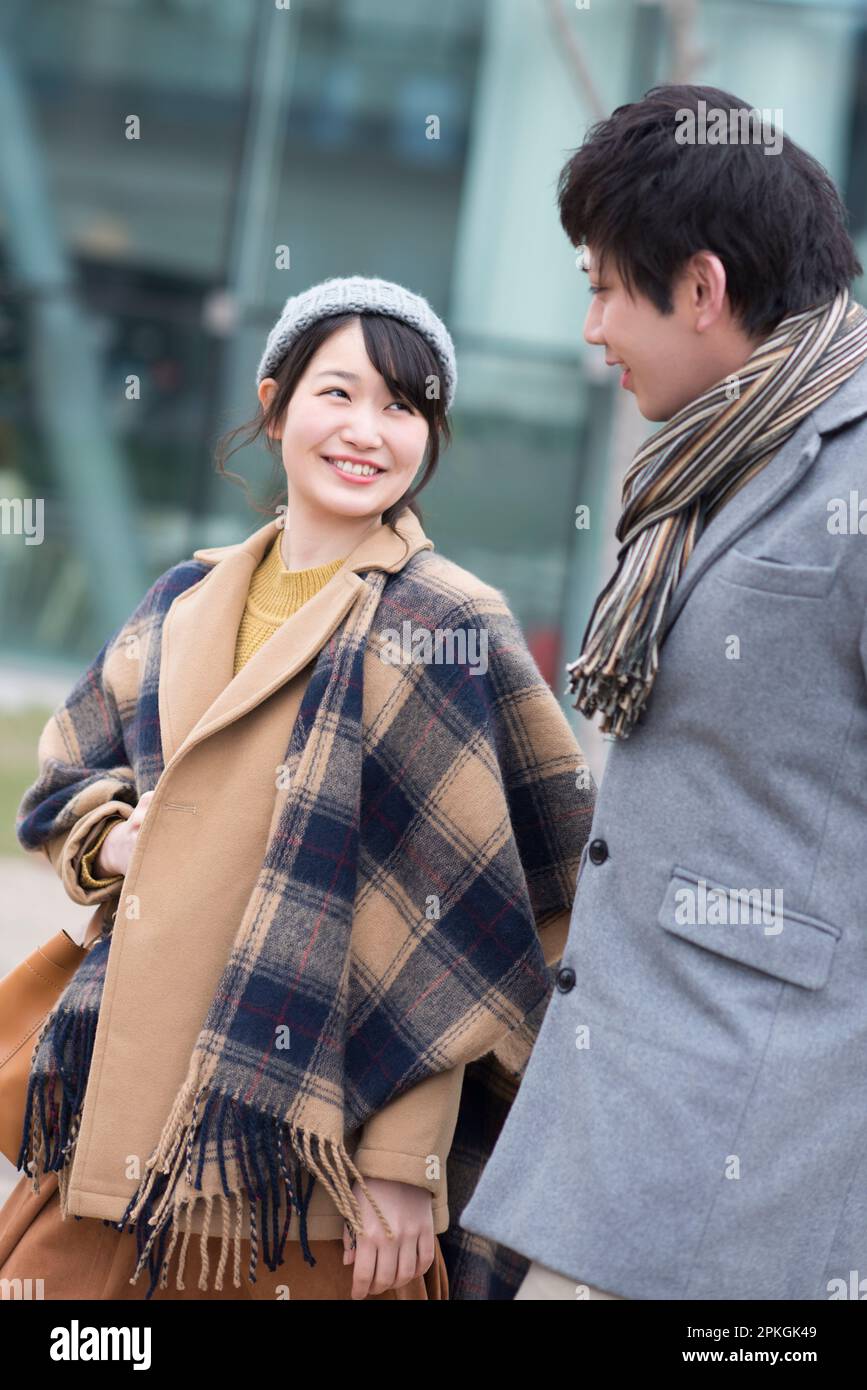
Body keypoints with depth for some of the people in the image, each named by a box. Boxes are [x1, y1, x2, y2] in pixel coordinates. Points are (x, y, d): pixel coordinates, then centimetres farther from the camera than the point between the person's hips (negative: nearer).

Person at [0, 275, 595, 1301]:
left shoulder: (447, 629, -5)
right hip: (128, 1107, 5)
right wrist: (115, 837, 1)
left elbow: (454, 931, -8)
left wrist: (406, 1162, -13)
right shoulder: (186, 603, 11)